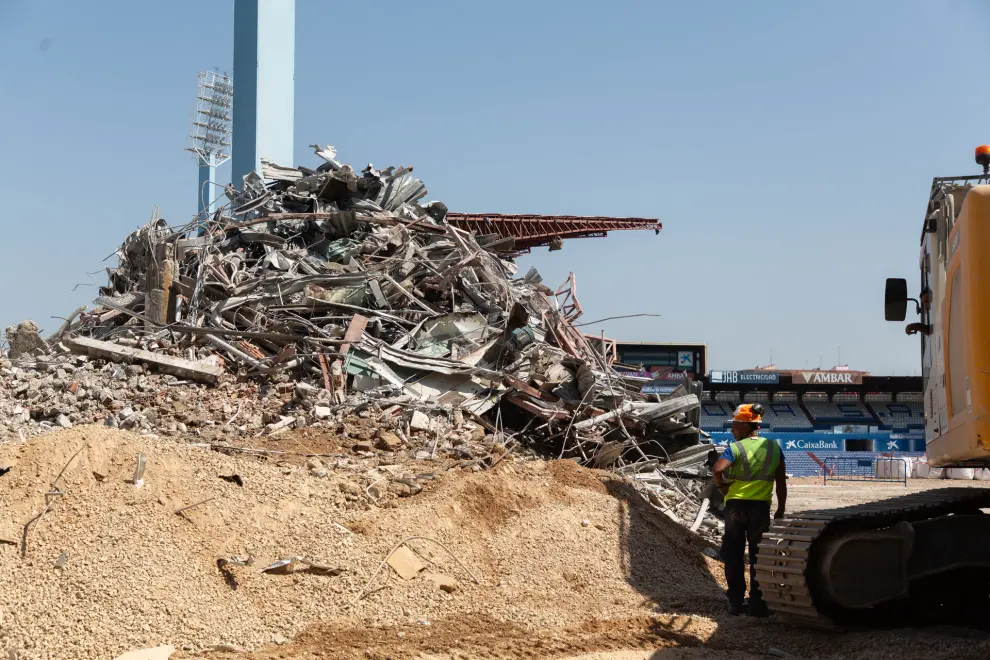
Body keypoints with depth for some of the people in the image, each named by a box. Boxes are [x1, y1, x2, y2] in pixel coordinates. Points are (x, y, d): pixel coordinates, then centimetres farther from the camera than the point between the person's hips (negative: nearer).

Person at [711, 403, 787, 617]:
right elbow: (781, 482, 6)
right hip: (761, 506, 2)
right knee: (758, 555, 7)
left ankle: (736, 603, 11)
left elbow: (717, 469, -25)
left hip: (735, 504, -2)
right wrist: (781, 509, 12)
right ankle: (757, 604, 5)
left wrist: (722, 486, -6)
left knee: (734, 555, 8)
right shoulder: (774, 447, 4)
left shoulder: (735, 448, -8)